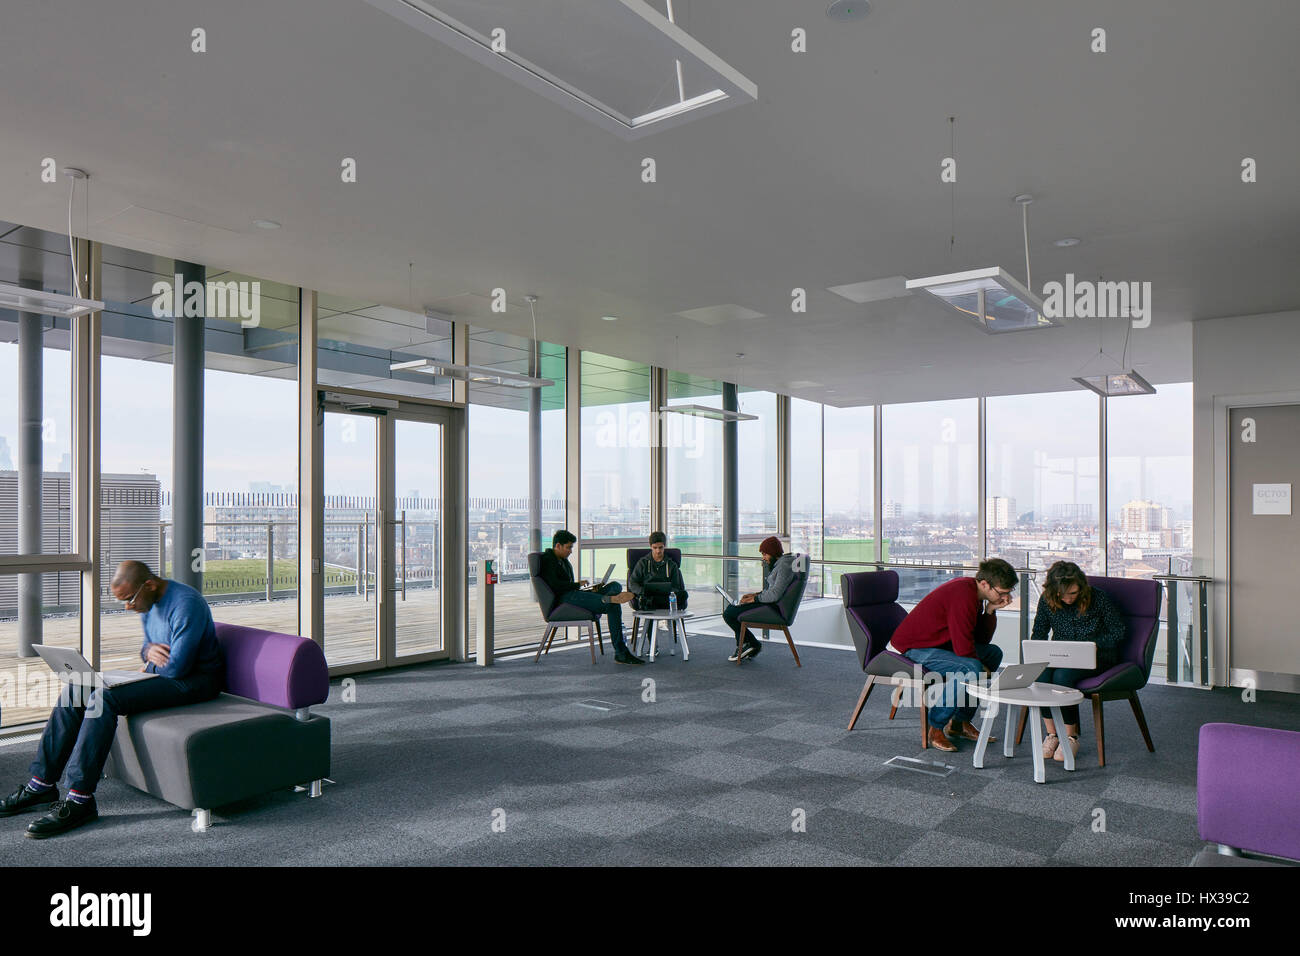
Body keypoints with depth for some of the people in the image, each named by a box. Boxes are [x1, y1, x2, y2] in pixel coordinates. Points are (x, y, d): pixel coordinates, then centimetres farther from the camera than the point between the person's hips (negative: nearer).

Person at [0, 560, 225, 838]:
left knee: (103, 698, -27)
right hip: (159, 673, 10)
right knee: (74, 692, 0)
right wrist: (149, 651, -5)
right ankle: (42, 784, 4)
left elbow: (177, 667, -23)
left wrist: (150, 667, -2)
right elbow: (146, 646, 20)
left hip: (193, 681, -10)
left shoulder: (186, 604, -22)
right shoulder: (149, 604, 9)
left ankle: (80, 800, -23)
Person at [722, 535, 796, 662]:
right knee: (731, 607, 16)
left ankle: (753, 644, 5)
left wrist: (755, 598, -14)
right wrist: (755, 594, 8)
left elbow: (775, 594, -27)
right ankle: (741, 647, 16)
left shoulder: (784, 566, -21)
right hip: (769, 601, 11)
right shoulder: (779, 563, 12)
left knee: (728, 614, -10)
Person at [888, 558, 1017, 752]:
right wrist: (982, 669, -9)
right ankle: (936, 728, -14)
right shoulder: (963, 596, -27)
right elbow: (964, 649, -27)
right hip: (912, 648, -11)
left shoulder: (972, 590, 4)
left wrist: (991, 610, -6)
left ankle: (960, 722, 12)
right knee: (970, 668, -30)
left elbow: (982, 640, 7)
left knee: (994, 652, 10)